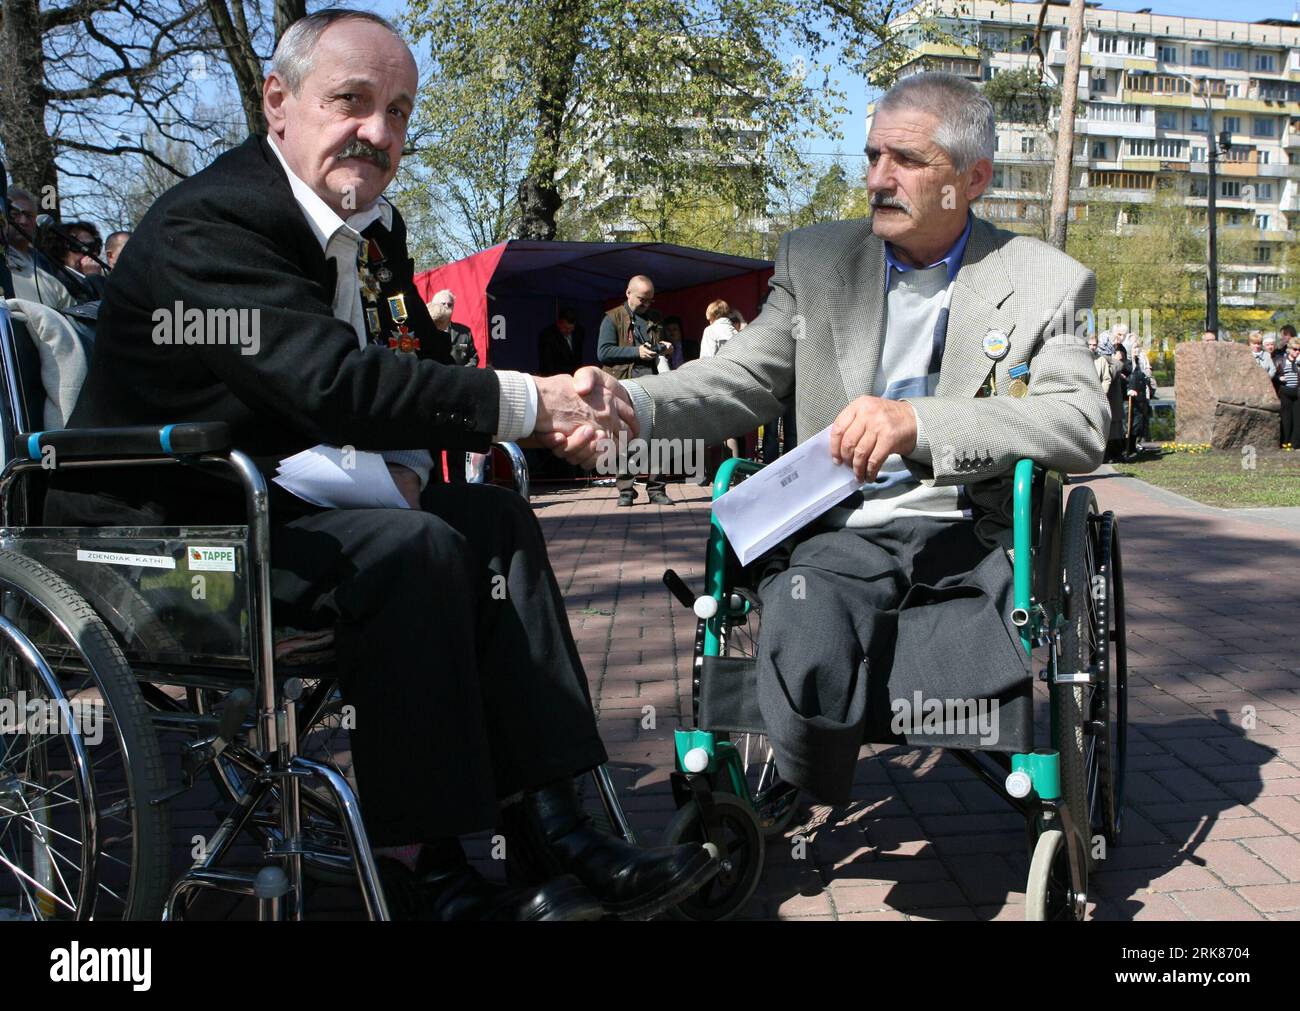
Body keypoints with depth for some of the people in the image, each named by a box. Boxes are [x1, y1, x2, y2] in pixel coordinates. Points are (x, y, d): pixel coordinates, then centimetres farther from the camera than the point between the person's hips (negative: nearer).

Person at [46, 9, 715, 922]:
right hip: (158, 532, -8)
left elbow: (421, 367, 12)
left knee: (494, 517, -6)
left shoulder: (375, 228, 8)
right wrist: (529, 404, -30)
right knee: (412, 548, -28)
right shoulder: (205, 224, -19)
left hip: (275, 502, 9)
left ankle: (546, 828, -10)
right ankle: (422, 870, -18)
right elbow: (332, 382, -33)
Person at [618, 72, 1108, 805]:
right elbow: (745, 379, 9)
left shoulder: (1046, 283, 6)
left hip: (969, 539, -1)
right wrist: (632, 405, -13)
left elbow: (1084, 425, -8)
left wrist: (920, 422, -23)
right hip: (837, 533, 2)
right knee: (810, 670, -32)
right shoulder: (814, 260, 14)